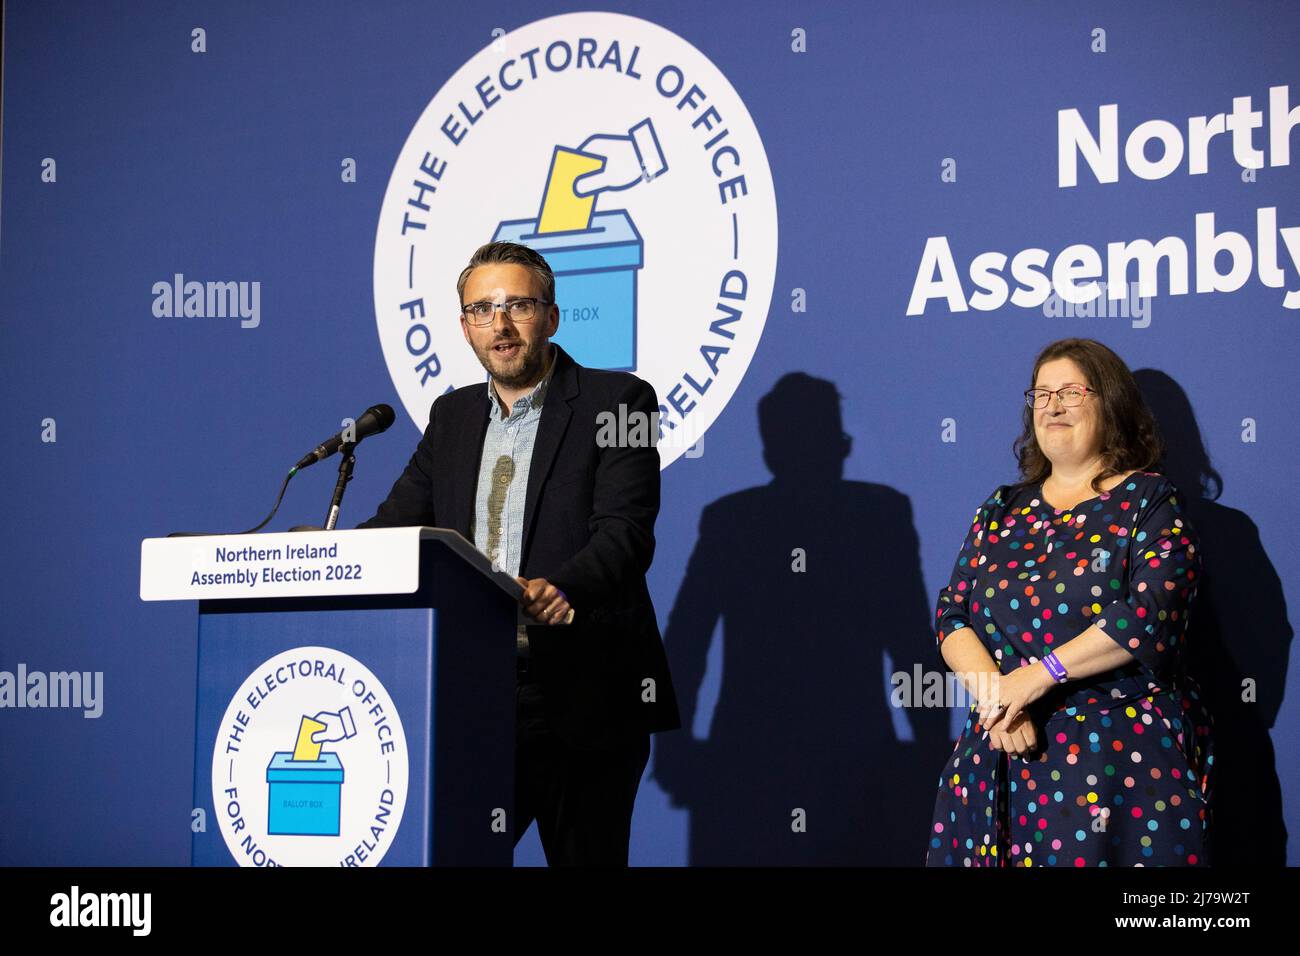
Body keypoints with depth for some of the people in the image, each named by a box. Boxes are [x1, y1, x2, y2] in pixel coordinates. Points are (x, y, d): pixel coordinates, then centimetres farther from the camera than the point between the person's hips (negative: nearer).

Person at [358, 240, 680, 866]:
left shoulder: (617, 401, -3)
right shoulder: (451, 415, 15)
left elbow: (626, 532, -15)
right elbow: (396, 524, 11)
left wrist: (559, 589, -35)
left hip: (581, 694, -4)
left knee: (586, 858, 2)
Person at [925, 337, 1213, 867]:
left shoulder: (1148, 500, 0)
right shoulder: (1002, 510, 14)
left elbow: (1152, 611, -15)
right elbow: (951, 613, 7)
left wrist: (1037, 676, -18)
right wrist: (994, 694, -12)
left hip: (1124, 757, -4)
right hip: (1002, 755, 4)